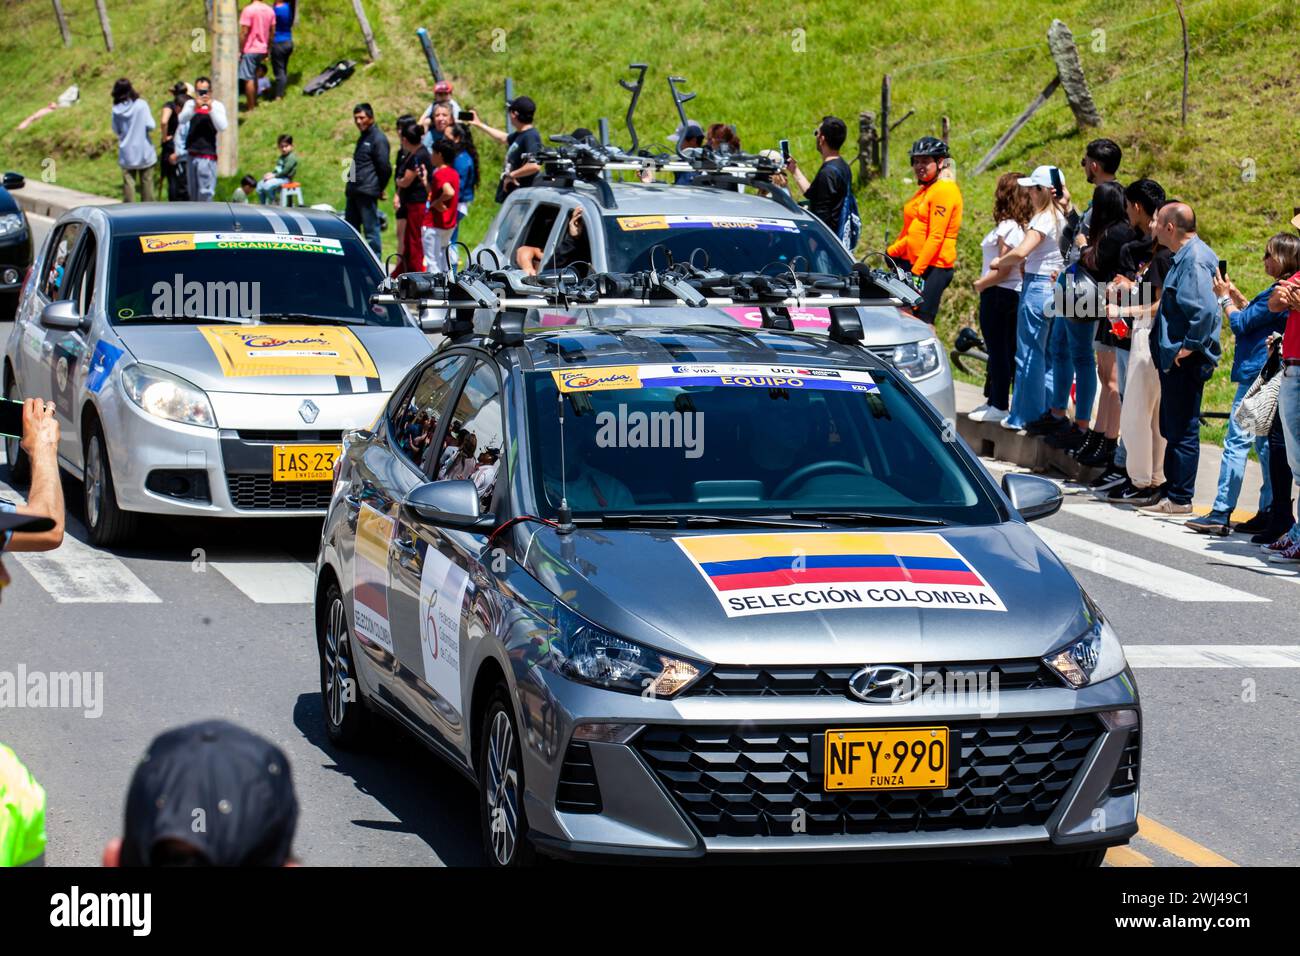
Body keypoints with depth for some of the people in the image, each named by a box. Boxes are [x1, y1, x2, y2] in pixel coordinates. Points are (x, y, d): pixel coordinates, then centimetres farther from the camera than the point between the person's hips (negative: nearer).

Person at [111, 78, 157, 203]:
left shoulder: (116, 109, -2)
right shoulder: (141, 105, -10)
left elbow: (116, 129, 7)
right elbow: (150, 125, -12)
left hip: (126, 153, 2)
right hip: (143, 151, -2)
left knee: (128, 183, 5)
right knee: (146, 182, 6)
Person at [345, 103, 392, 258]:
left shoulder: (378, 138, -10)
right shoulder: (363, 137, 19)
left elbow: (385, 168, -12)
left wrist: (379, 189, -4)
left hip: (367, 192, -10)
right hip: (354, 191, 10)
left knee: (371, 230, -6)